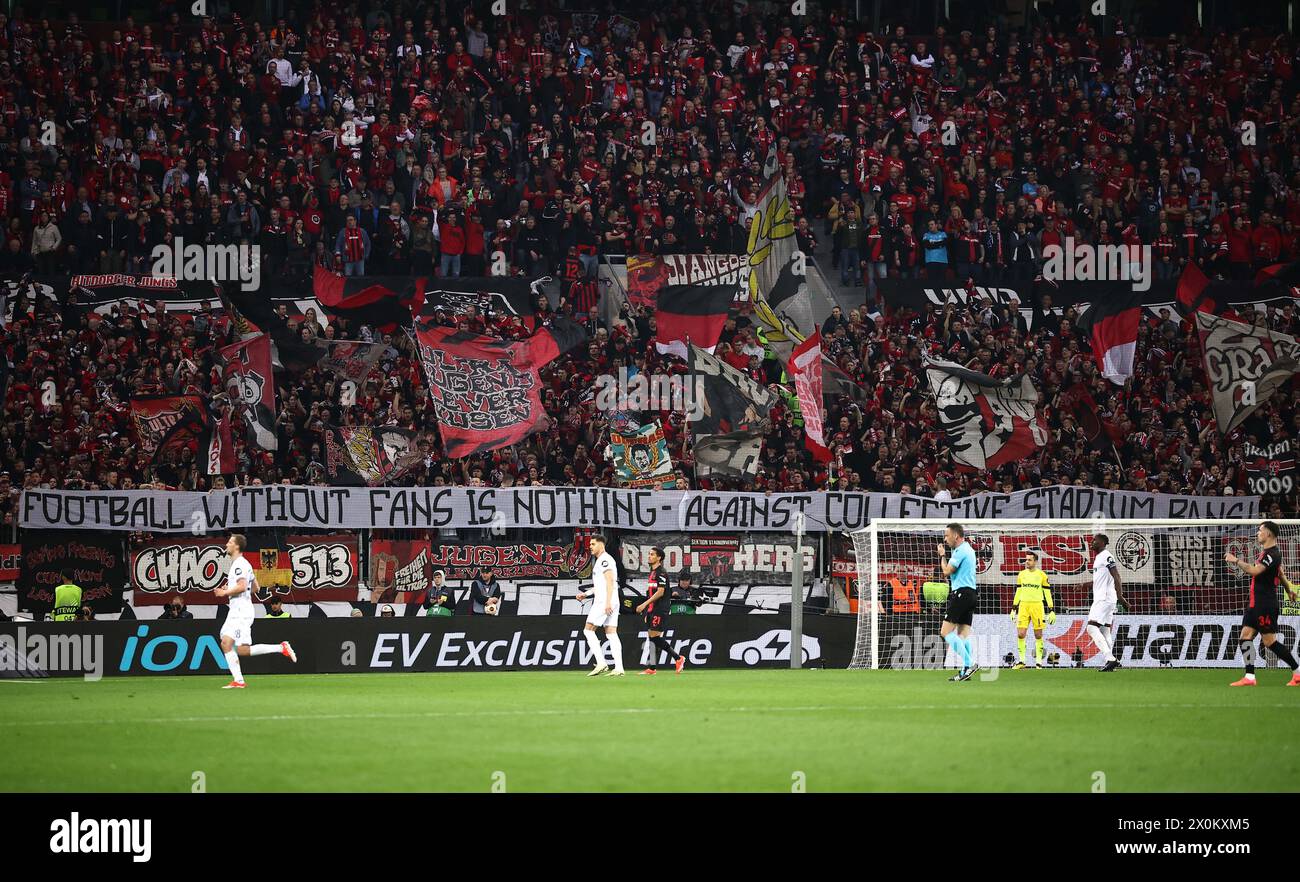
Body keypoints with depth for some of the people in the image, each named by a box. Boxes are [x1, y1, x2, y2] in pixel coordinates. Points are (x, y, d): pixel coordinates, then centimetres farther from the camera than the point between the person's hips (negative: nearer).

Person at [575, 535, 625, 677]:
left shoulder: (604, 559, -8)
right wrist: (586, 594, 26)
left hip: (604, 601, -10)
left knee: (588, 630, -7)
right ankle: (619, 668, -3)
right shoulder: (598, 560, 23)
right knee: (611, 633, 4)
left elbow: (610, 581, -18)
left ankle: (601, 663, -13)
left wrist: (608, 602, -24)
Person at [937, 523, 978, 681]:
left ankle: (970, 664, -19)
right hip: (970, 593, 10)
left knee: (946, 632, -11)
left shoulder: (960, 551, -12)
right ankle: (966, 670, 1)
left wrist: (942, 555, 3)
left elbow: (947, 571, -11)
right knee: (963, 634, 7)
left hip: (961, 593, -10)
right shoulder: (968, 549, 20)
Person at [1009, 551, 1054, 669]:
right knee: (1020, 634, -6)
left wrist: (1051, 611, -1)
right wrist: (1013, 609, 13)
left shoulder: (1042, 575, 2)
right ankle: (1021, 661, 2)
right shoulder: (1022, 574, 11)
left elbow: (1047, 593, 3)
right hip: (1023, 605, 3)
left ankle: (1039, 661, 7)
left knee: (1038, 635, 1)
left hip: (1037, 606, -3)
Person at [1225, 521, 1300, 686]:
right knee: (1245, 636, 1)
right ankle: (1249, 677, -1)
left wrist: (1236, 561, -19)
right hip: (1255, 604, 10)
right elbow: (1281, 573, 32)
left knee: (1269, 642, -7)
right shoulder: (1266, 552, 15)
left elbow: (1254, 571, -30)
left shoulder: (1272, 554, -16)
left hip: (1266, 606, -10)